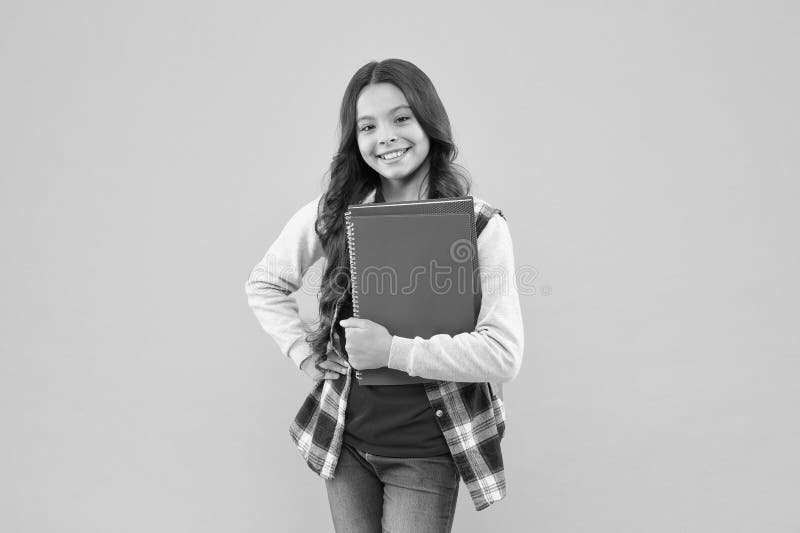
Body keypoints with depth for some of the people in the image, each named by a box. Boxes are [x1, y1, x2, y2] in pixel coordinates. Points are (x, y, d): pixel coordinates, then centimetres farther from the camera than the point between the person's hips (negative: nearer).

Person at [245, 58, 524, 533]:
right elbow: (264, 284, 10)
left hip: (425, 453, -2)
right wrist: (305, 353, -2)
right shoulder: (335, 213, -3)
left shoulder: (481, 226, -12)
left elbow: (504, 355, -19)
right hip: (346, 439, 3)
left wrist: (393, 351, -22)